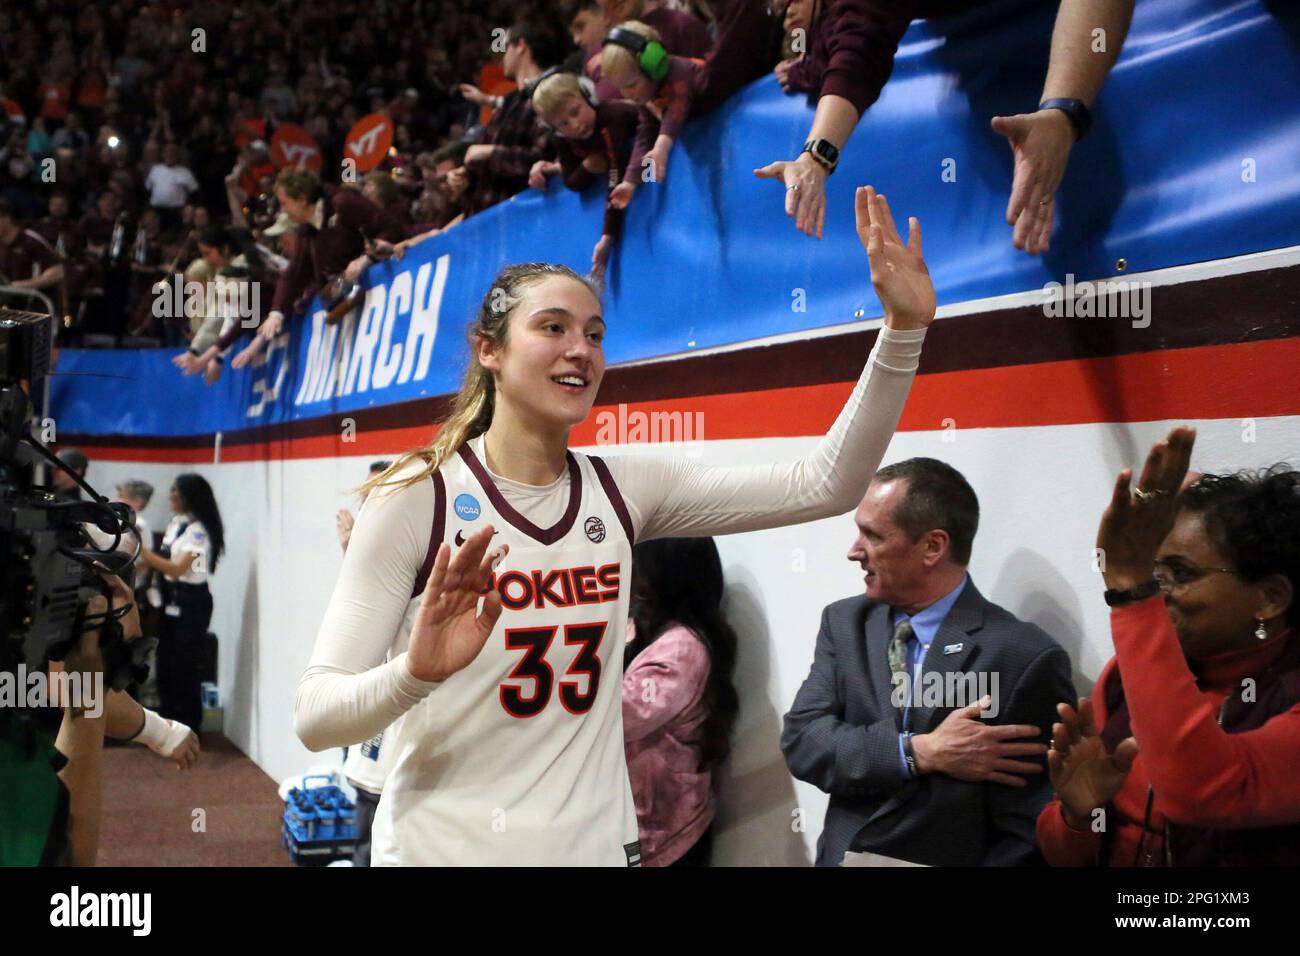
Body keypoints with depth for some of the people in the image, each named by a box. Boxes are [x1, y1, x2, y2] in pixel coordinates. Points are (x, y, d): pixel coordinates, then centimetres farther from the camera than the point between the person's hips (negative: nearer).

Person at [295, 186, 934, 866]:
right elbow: (315, 716, -16)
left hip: (597, 841, 5)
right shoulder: (415, 500, -12)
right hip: (445, 846, -4)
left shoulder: (622, 493, 2)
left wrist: (904, 328, -12)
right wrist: (415, 672, -35)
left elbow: (824, 486, -3)